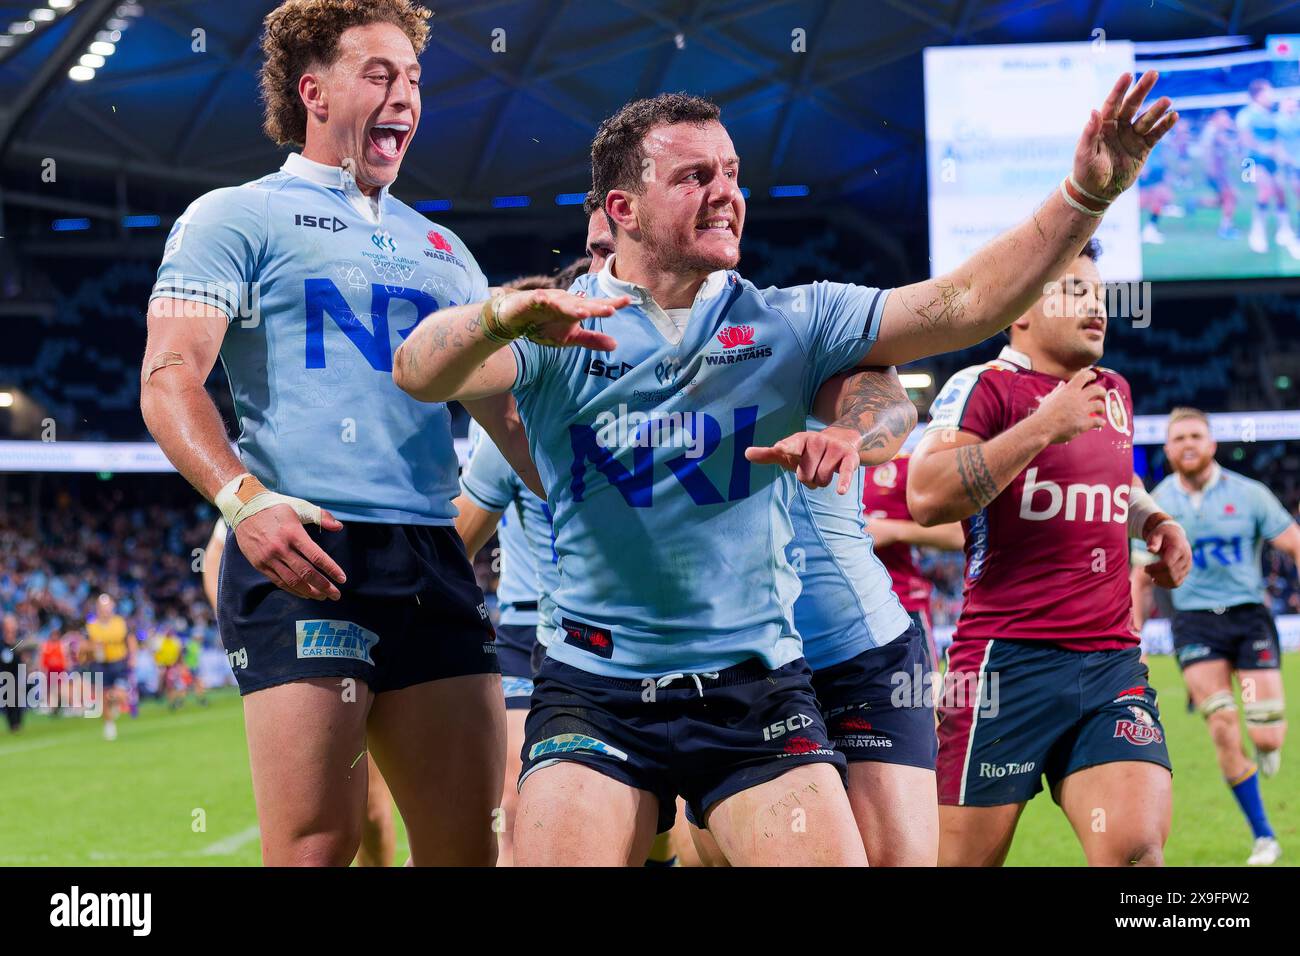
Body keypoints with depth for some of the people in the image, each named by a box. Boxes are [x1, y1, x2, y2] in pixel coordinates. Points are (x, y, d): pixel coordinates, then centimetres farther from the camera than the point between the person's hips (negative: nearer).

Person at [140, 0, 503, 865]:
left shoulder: (441, 250, 26)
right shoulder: (237, 218, 8)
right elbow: (169, 379, -4)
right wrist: (243, 498, -20)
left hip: (436, 561, 6)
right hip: (302, 558, -6)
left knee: (467, 842, 2)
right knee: (316, 845, -14)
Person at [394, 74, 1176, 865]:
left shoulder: (791, 323, 4)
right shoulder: (557, 332, -2)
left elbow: (961, 305, -5)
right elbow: (420, 373, -19)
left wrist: (1086, 196, -17)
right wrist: (505, 316, -41)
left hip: (757, 685, 2)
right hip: (597, 689, -1)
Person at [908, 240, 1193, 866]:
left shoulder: (1114, 392, 18)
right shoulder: (985, 386, -4)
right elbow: (927, 499, -21)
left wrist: (1153, 520, 19)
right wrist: (1044, 427, -20)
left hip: (1113, 664, 5)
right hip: (1008, 663, -5)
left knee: (1135, 848, -16)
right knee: (967, 857, 1)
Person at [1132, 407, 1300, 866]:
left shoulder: (1248, 495, -1)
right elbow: (1141, 580, 12)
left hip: (1249, 616, 0)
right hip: (1195, 621, 1)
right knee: (1223, 727, -15)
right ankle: (1263, 836, -3)